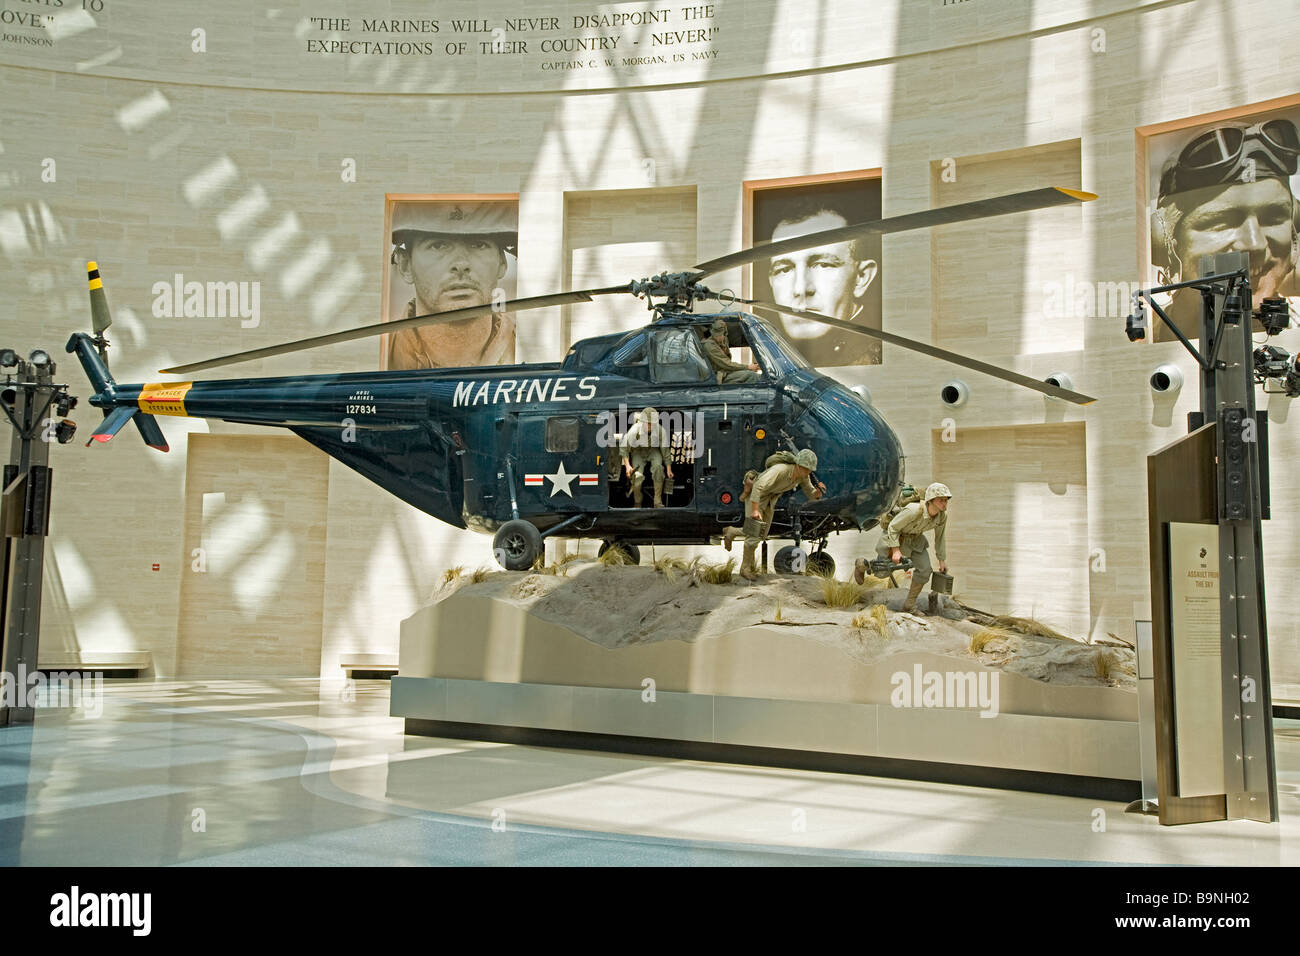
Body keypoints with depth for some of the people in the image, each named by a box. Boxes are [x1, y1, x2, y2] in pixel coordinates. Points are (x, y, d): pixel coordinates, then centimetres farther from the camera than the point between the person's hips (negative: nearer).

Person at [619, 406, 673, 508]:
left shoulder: (661, 430, -23)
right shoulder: (634, 430, -27)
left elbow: (665, 449, -8)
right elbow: (623, 447, -14)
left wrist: (669, 469, -4)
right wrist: (627, 466, -25)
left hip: (653, 450, 1)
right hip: (638, 452, -1)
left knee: (658, 467, -32)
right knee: (637, 475, -25)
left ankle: (658, 501, -25)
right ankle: (637, 502, 2)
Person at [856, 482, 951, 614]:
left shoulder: (943, 515, -20)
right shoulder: (914, 510, -39)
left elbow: (939, 537, -1)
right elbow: (893, 527, -26)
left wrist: (942, 560, 6)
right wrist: (896, 550, -28)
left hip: (915, 539, 5)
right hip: (895, 537, -5)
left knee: (924, 569, -13)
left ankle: (910, 602, 5)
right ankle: (861, 565, 41)